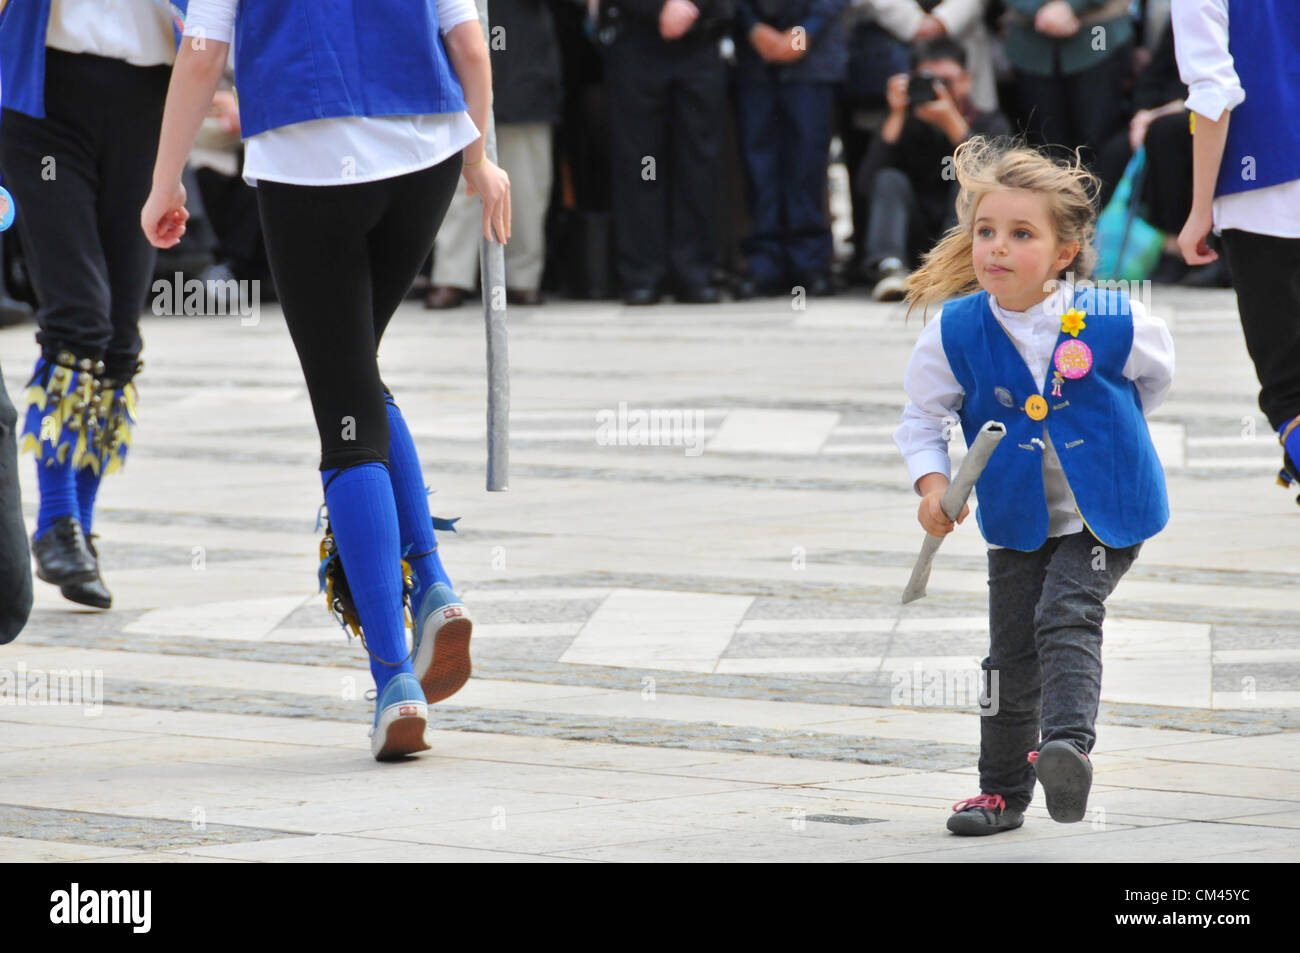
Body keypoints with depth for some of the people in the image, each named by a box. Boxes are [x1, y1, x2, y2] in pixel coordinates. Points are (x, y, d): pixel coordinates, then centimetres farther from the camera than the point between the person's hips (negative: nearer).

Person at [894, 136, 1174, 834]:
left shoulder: (1114, 323, -18)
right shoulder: (955, 332, -14)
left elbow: (1155, 376, 5)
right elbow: (921, 416, 0)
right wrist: (932, 483, -16)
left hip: (1105, 514, -3)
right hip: (1018, 521, 3)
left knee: (1065, 618, -24)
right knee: (1012, 654, 7)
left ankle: (1068, 744, -32)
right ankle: (1002, 790, 22)